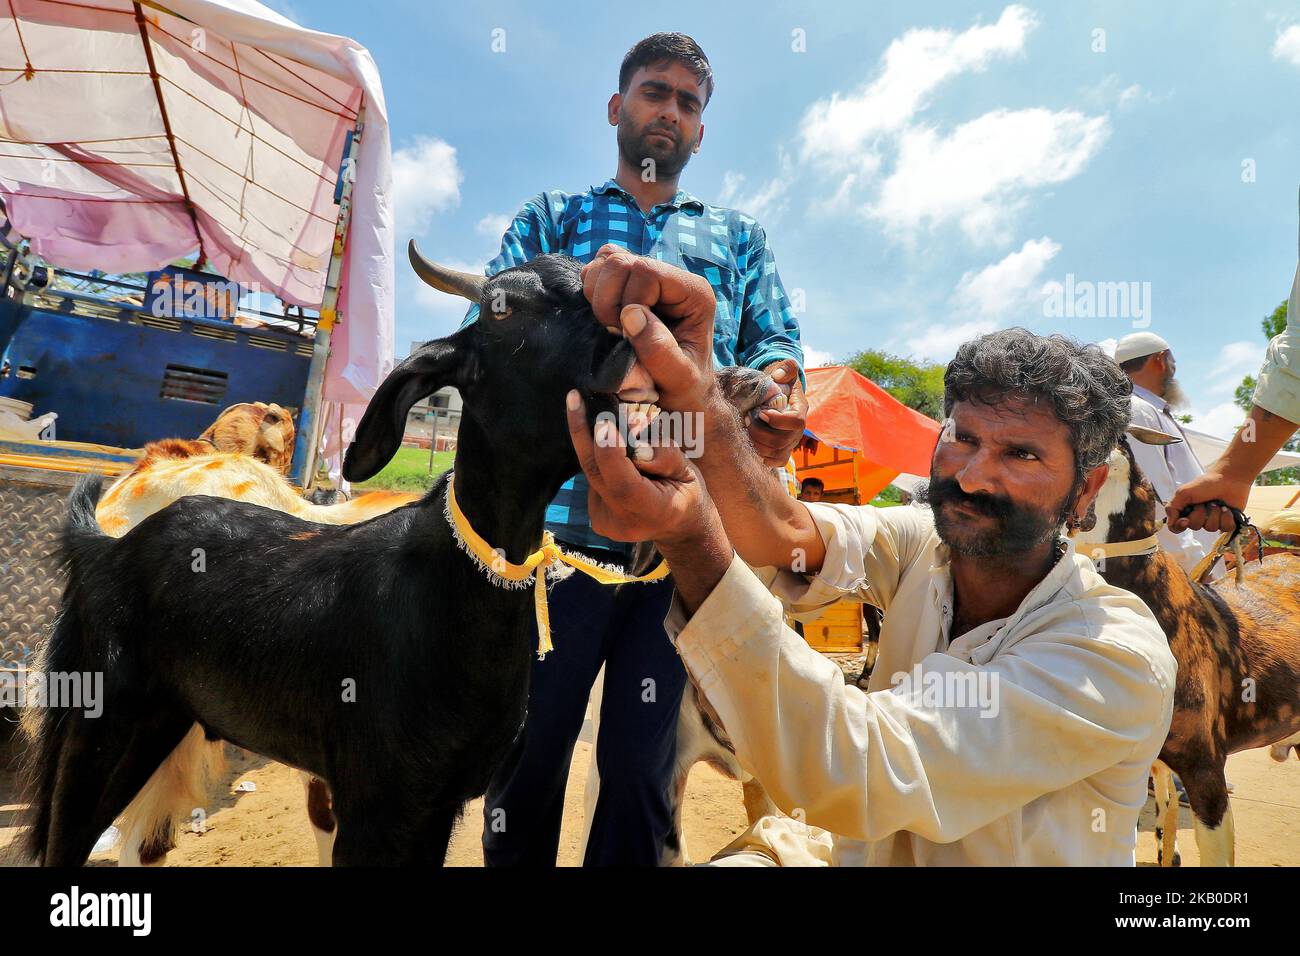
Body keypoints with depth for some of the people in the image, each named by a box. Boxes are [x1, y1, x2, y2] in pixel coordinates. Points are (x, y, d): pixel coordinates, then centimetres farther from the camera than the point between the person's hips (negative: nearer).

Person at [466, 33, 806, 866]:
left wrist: (778, 396, -15)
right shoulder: (550, 219, 16)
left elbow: (776, 342, 11)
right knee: (529, 752, 8)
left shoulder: (739, 238, 21)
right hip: (561, 523, -1)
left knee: (642, 765, 11)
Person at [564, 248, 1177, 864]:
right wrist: (694, 395, -46)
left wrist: (695, 545, -47)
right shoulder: (925, 544, -9)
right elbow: (788, 536, -28)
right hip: (851, 843, 4)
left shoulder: (1119, 654, -26)